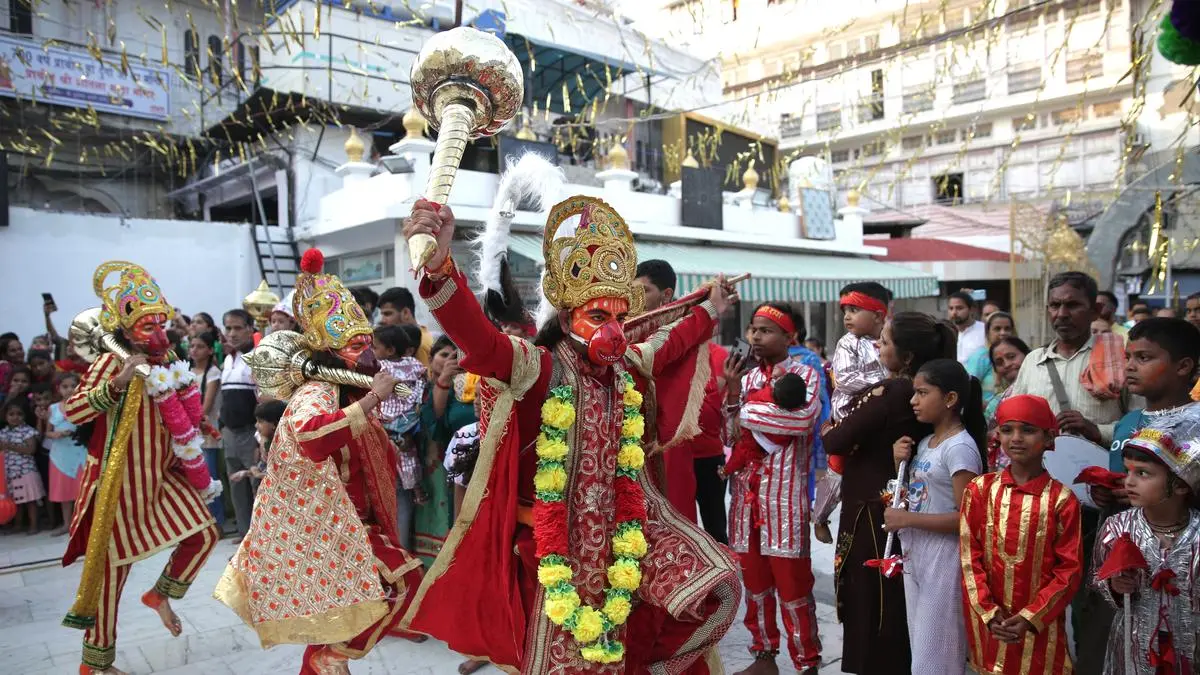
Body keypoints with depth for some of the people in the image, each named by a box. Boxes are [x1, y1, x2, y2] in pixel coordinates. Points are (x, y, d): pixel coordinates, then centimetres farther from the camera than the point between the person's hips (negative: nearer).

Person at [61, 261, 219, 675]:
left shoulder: (165, 360, 5)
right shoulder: (111, 364, -15)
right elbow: (71, 412, -26)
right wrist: (116, 384, -36)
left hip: (160, 476, 6)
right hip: (118, 482, -6)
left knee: (204, 533, 1)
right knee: (113, 563, 3)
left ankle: (161, 594, 27)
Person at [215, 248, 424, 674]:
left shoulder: (350, 393, 10)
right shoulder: (316, 394, -20)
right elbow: (311, 433, -45)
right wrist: (373, 398, -39)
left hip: (331, 526, 10)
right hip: (315, 528, -10)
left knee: (331, 614, 20)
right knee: (401, 581, -15)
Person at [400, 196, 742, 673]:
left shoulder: (623, 368, 4)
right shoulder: (540, 369, -18)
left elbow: (669, 345, 25)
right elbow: (479, 340, -36)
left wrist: (710, 311, 36)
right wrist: (440, 266, -53)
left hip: (619, 530, 7)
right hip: (563, 544, -6)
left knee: (716, 589, 4)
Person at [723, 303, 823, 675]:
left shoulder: (805, 374, -3)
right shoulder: (746, 376, 11)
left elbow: (803, 419, -23)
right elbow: (730, 437, 8)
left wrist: (748, 412, -13)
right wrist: (732, 390, -5)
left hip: (785, 491, -5)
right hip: (747, 490, 5)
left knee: (792, 582, 0)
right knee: (754, 579, 13)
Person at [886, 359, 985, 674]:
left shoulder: (960, 447, -17)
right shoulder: (925, 442, 9)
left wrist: (907, 519, -21)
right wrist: (900, 462, 1)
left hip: (944, 562, -8)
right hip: (915, 558, 9)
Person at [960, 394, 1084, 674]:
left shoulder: (1062, 500, -7)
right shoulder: (980, 490, -2)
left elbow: (1070, 569, -6)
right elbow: (969, 557, -2)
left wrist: (1031, 617, -12)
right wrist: (989, 613, -8)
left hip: (1040, 625, -2)